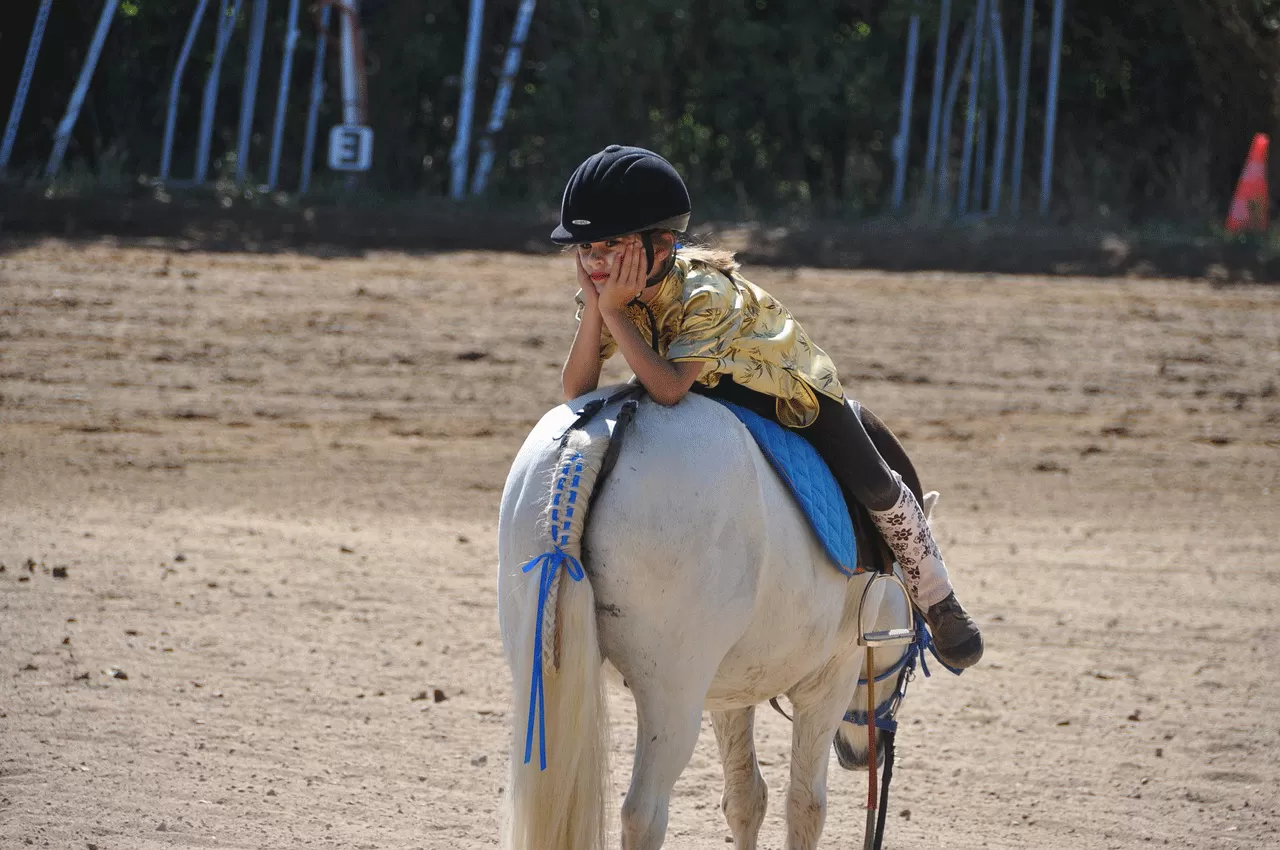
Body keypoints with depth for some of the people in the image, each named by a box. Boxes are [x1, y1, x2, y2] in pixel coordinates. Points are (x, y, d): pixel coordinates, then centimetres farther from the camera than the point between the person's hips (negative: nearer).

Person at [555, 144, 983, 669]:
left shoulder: (704, 294, -42)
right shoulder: (606, 293, -23)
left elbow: (668, 388, -51)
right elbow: (577, 392, -29)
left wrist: (614, 312, -52)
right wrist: (594, 308, -40)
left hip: (787, 384, -6)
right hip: (713, 396, 6)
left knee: (873, 487, -6)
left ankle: (939, 603, 16)